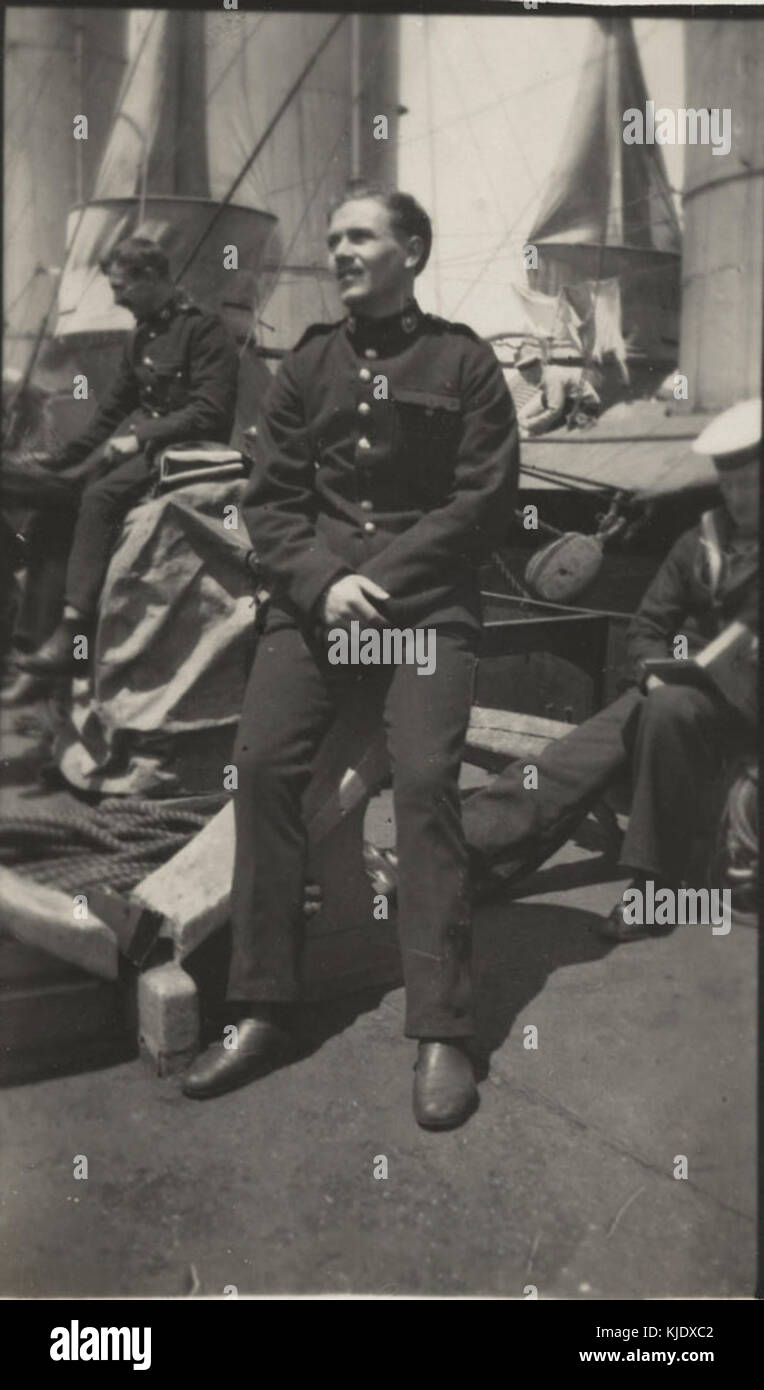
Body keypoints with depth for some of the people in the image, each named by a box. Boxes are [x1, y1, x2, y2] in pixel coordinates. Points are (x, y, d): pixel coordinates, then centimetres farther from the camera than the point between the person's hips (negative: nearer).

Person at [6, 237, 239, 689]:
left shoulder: (205, 330, -9)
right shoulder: (142, 335, 18)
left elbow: (210, 413, -19)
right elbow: (114, 411, 23)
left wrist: (140, 439, -21)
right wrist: (62, 462, 18)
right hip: (138, 442, 9)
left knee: (100, 497, -31)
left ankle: (73, 630, -31)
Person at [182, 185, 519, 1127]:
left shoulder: (461, 361, 8)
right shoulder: (308, 364, 16)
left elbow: (487, 498, 0)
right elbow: (269, 497, 10)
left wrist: (379, 578, -10)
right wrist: (320, 583, -10)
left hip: (426, 600, -3)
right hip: (314, 595, 3)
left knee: (426, 779, -19)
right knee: (261, 761, -15)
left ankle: (441, 1034, -13)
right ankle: (264, 1010, -6)